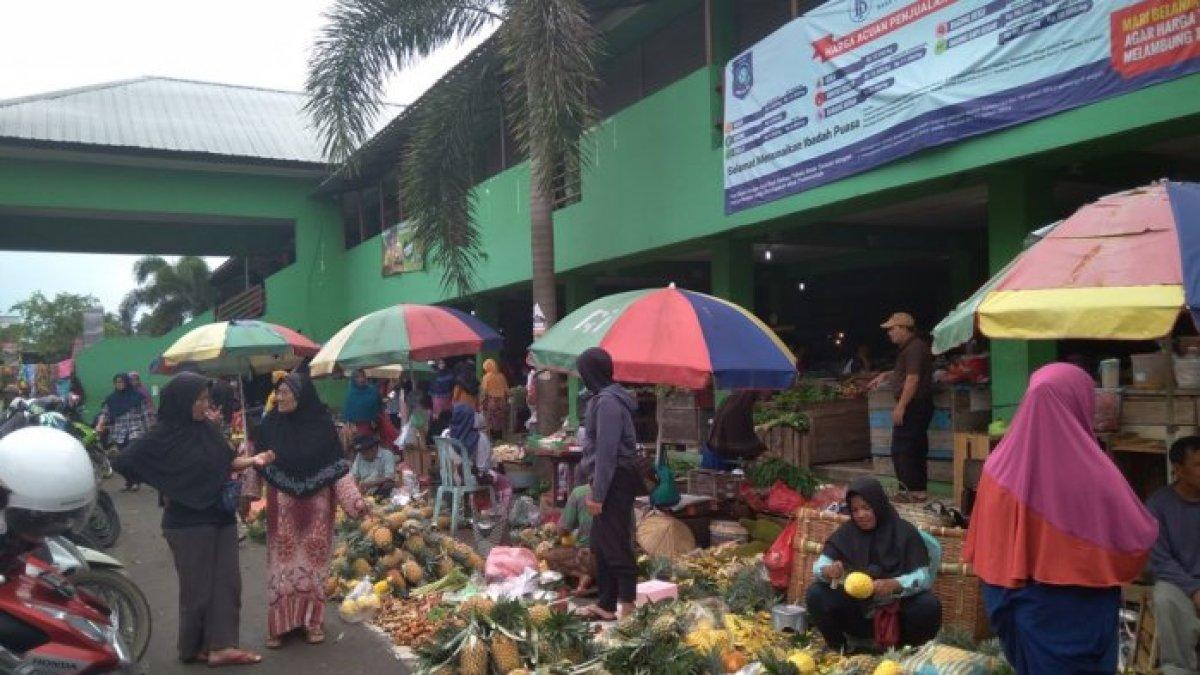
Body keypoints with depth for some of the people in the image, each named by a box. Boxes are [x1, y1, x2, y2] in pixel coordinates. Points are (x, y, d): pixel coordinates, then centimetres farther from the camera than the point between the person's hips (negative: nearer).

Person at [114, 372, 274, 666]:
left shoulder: (207, 430, 4)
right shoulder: (162, 435, -12)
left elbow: (228, 461, 12)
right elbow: (124, 462, -12)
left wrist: (253, 460, -8)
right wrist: (166, 489, -10)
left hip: (221, 517, 6)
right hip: (189, 523, -6)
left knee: (227, 581, 5)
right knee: (198, 587, 5)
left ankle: (221, 646, 10)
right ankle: (194, 648, 22)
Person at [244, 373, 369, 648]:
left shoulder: (323, 424, -9)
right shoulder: (271, 424, -4)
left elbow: (338, 467, -6)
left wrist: (354, 500, -11)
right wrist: (248, 495, 0)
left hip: (316, 505, -1)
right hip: (282, 505, 1)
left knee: (313, 559, 5)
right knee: (283, 560, 4)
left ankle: (313, 620, 18)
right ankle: (279, 623, 13)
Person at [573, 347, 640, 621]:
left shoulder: (607, 402, -18)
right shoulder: (606, 398, 13)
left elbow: (606, 452, -21)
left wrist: (597, 494, -19)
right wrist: (596, 490, 19)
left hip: (615, 484, -10)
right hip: (613, 482, 10)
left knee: (615, 545, -4)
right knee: (600, 545, 15)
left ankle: (627, 607, 3)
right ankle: (606, 604, 23)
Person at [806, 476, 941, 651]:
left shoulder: (904, 532, -6)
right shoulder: (847, 532, 2)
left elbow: (924, 576, -14)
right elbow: (820, 564, -6)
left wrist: (894, 584, -33)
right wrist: (828, 571, -30)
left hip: (895, 610, -2)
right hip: (855, 613, 2)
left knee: (929, 606, -29)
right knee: (816, 595, -22)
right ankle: (838, 648, -1)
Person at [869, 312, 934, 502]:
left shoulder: (914, 348, -15)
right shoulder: (912, 347, 18)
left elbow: (913, 378, -22)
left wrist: (900, 406, -24)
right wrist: (886, 375, 21)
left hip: (913, 406, -11)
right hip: (919, 406, 11)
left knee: (902, 450, -7)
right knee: (917, 449, 14)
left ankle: (915, 491, -5)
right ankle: (919, 490, 19)